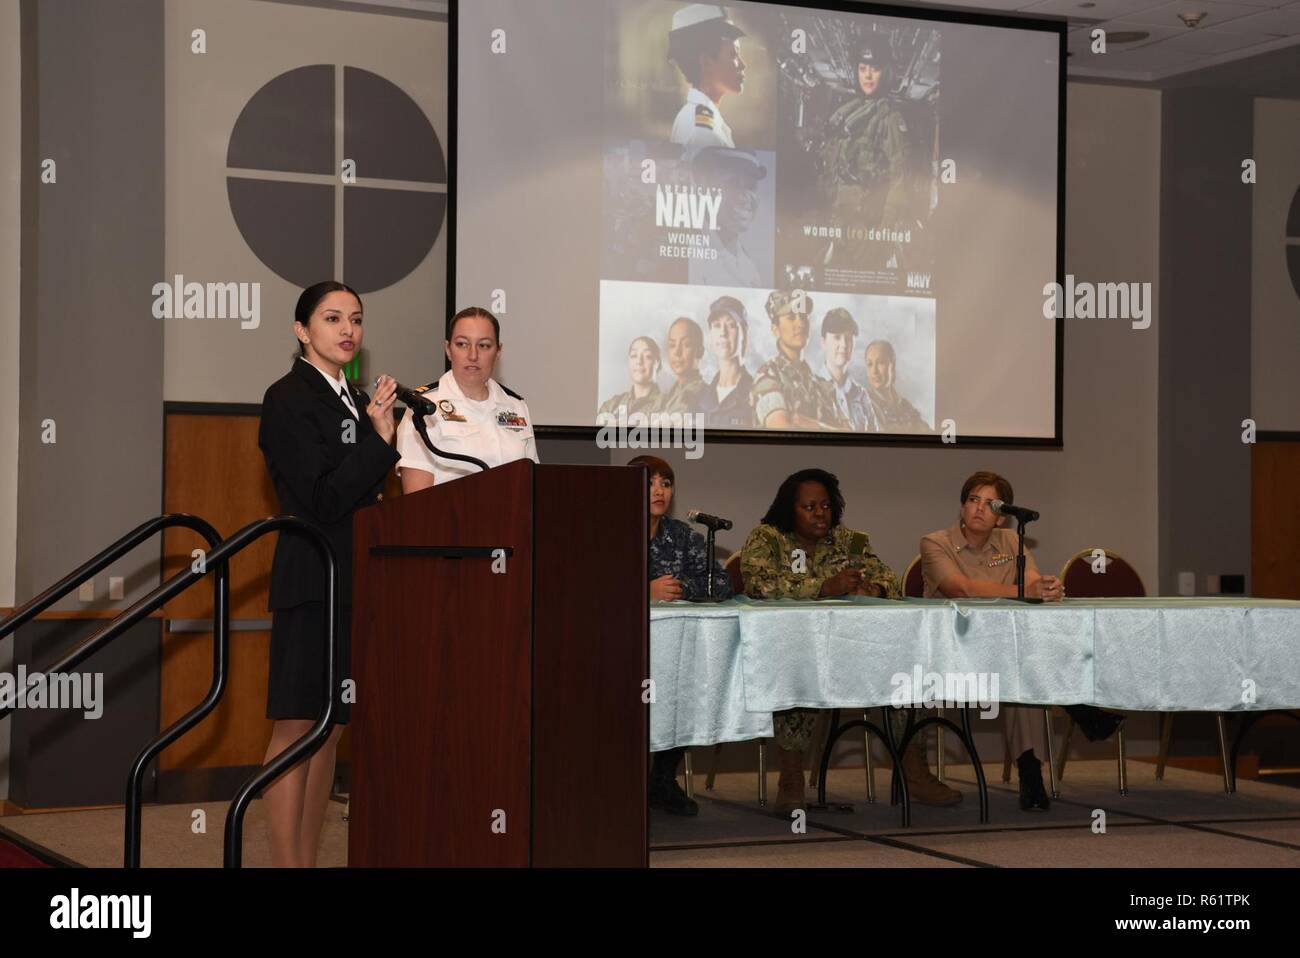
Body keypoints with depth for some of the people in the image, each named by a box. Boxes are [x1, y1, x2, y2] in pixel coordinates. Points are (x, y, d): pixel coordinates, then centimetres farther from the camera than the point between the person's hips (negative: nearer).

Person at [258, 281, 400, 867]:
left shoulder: (355, 402, 17)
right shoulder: (288, 399, -6)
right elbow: (322, 499, -15)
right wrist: (380, 439, -16)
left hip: (355, 582, 8)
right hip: (313, 581, -8)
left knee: (330, 729, 8)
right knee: (296, 727, -8)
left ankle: (307, 861, 12)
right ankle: (287, 862, -7)